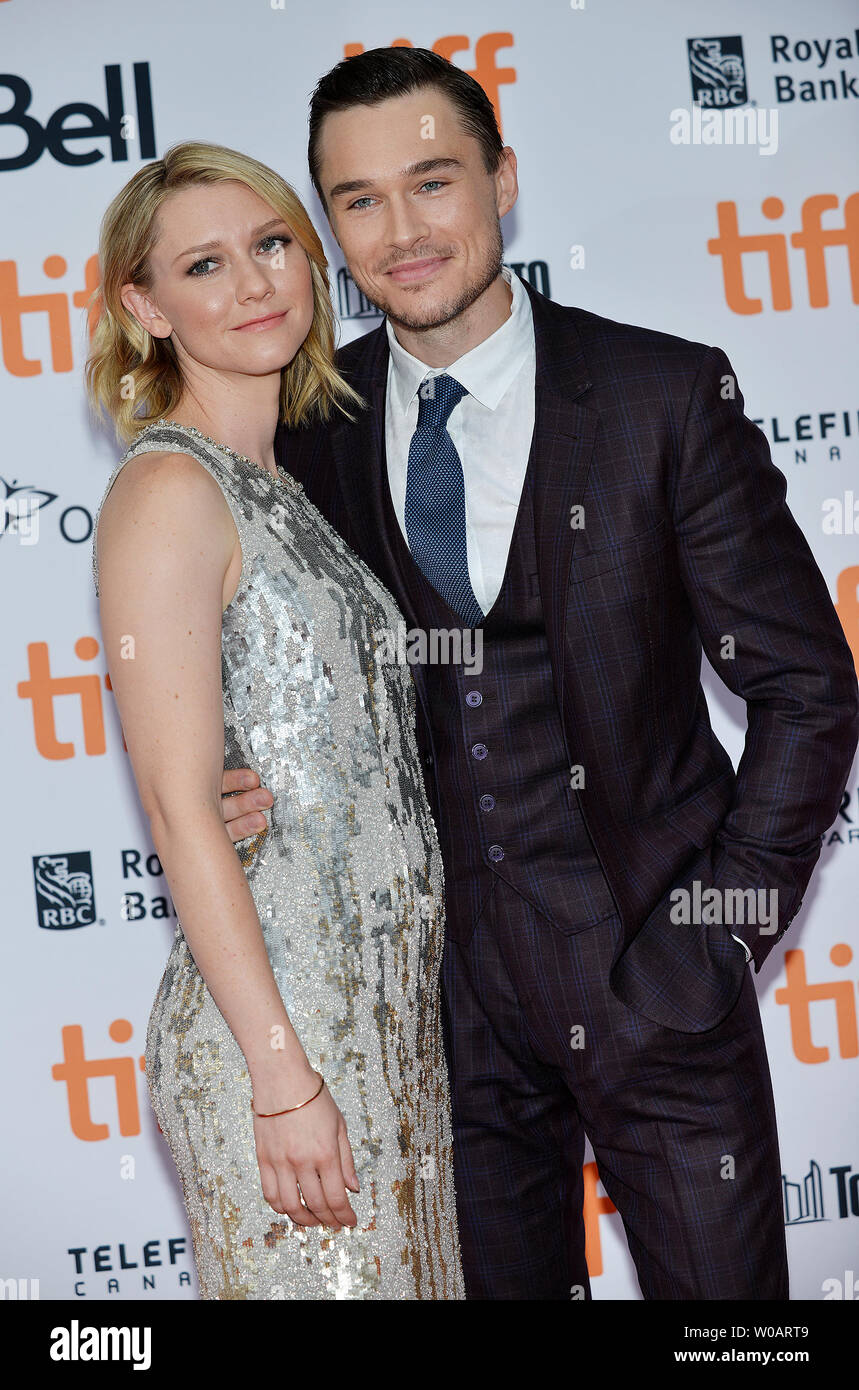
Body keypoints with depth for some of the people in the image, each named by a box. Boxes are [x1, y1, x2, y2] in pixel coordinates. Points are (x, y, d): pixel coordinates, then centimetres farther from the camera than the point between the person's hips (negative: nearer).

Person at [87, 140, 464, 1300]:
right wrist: (283, 1076, -19)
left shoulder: (287, 484, 12)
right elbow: (180, 805, -17)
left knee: (405, 1270, 16)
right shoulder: (167, 491, -12)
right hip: (273, 1020, -8)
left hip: (388, 1010, 8)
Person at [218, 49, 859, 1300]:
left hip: (649, 958, -2)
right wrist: (263, 779, -8)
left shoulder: (666, 396, -9)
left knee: (719, 1288, 9)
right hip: (445, 972, 3)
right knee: (500, 1276, 17)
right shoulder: (311, 423, 0)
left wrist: (730, 920, -8)